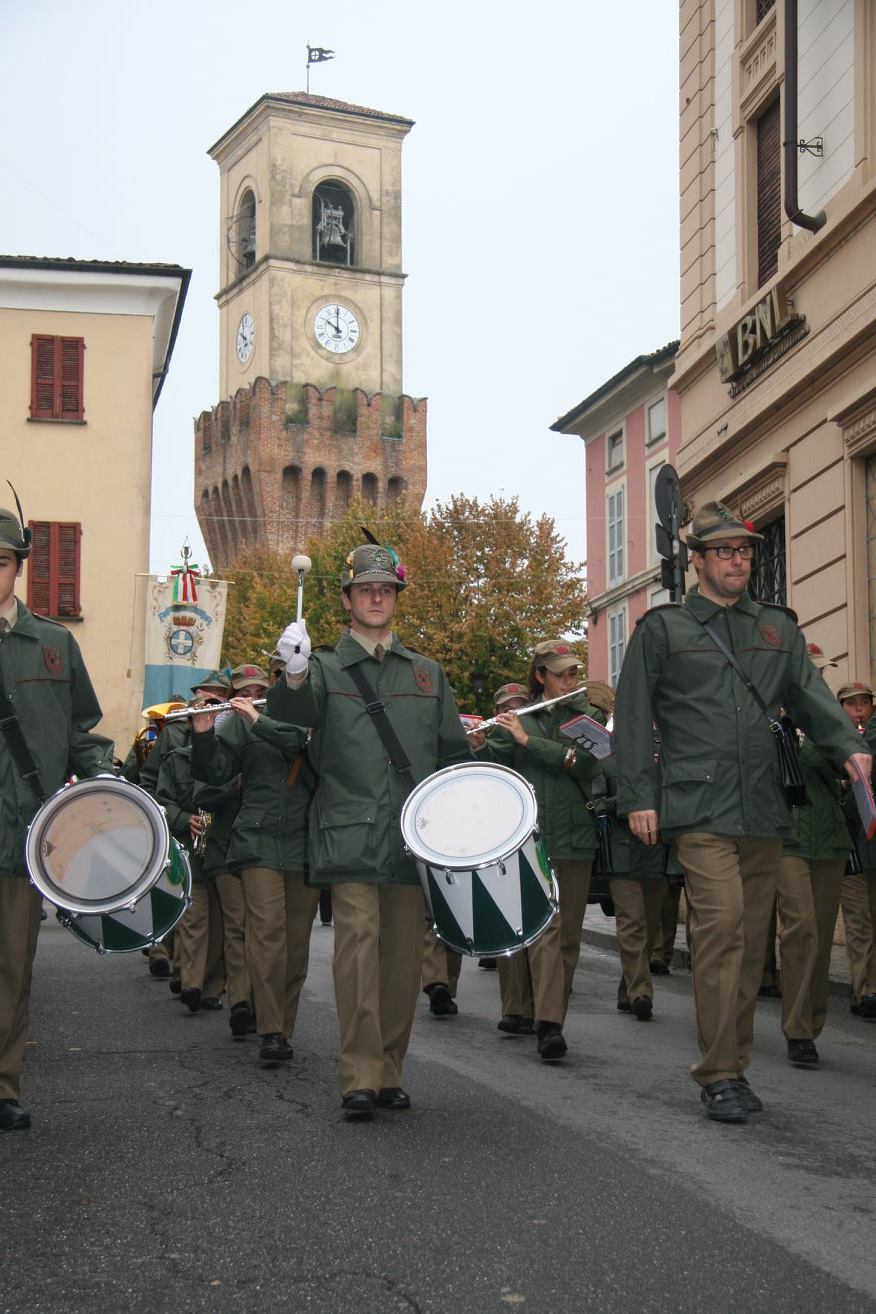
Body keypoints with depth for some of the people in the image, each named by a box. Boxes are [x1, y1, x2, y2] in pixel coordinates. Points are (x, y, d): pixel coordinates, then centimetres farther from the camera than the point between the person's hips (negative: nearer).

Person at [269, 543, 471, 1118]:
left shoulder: (428, 673, 17)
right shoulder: (326, 668, 7)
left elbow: (455, 752, 19)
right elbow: (292, 710, -15)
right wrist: (295, 675, -37)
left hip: (414, 839, 3)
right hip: (351, 837, -3)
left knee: (404, 953, 4)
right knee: (359, 941, -13)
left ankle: (391, 1072, 14)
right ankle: (361, 1076, -11)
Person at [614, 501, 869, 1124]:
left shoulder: (779, 627, 17)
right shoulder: (662, 628, 6)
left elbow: (810, 695, 8)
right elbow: (633, 718, 3)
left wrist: (848, 747, -11)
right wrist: (638, 797, -4)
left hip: (764, 811, 5)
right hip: (699, 808, -5)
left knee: (752, 937, 8)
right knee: (721, 922, -16)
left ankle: (736, 1067, 18)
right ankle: (719, 1073, -10)